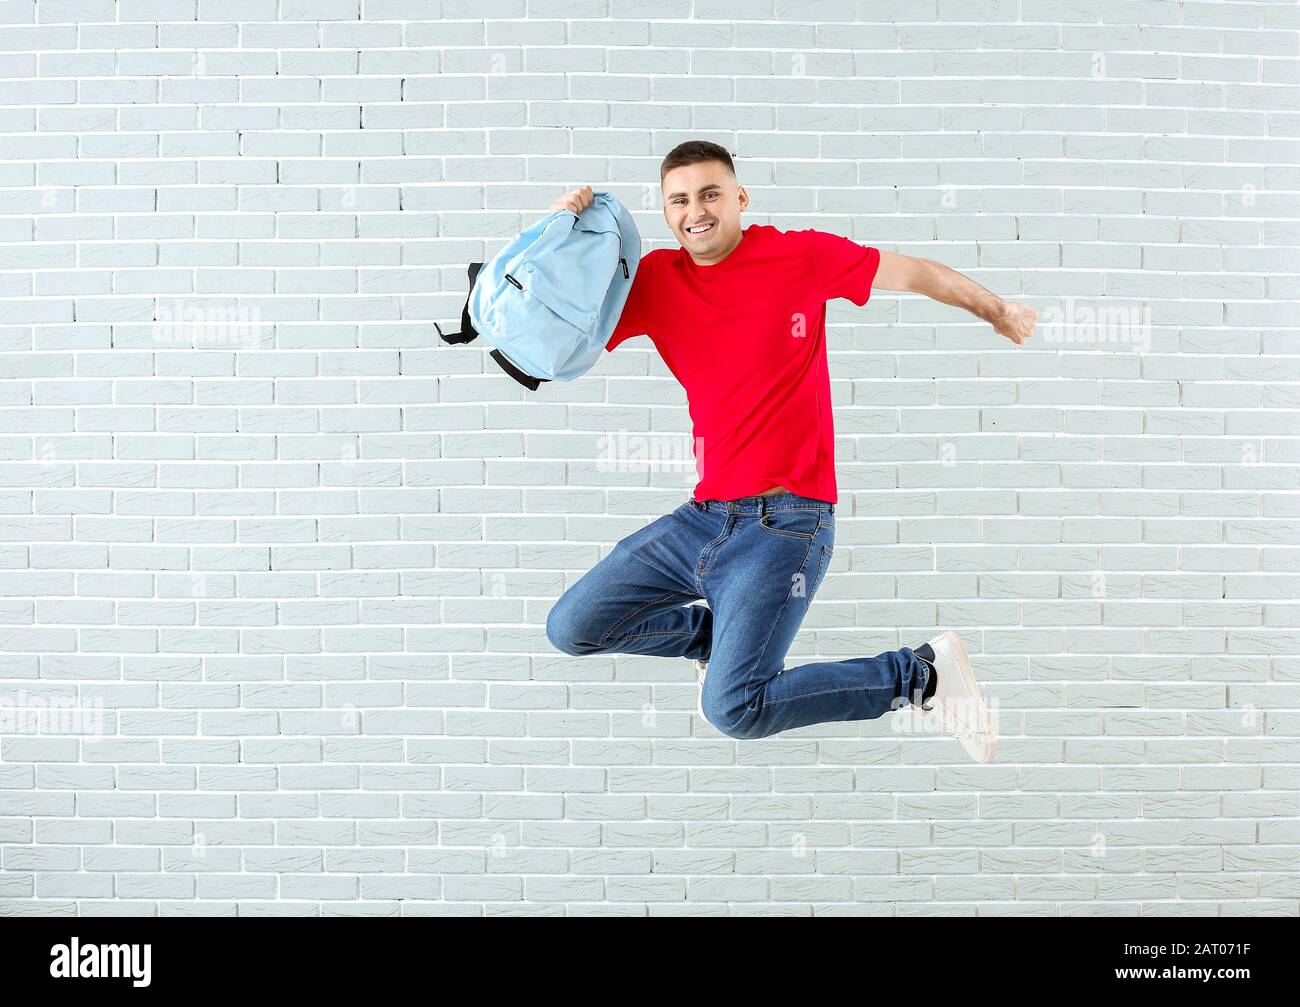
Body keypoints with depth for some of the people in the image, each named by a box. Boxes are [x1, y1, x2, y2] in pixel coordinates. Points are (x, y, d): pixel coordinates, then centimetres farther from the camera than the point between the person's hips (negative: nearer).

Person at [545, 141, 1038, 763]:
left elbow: (911, 273, 9)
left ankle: (921, 675, 0)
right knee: (570, 628, 4)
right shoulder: (654, 280, 5)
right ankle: (722, 635, 23)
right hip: (703, 517, 6)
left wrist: (996, 310, 22)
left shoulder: (801, 256, -3)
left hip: (785, 520, -6)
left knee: (732, 708, -19)